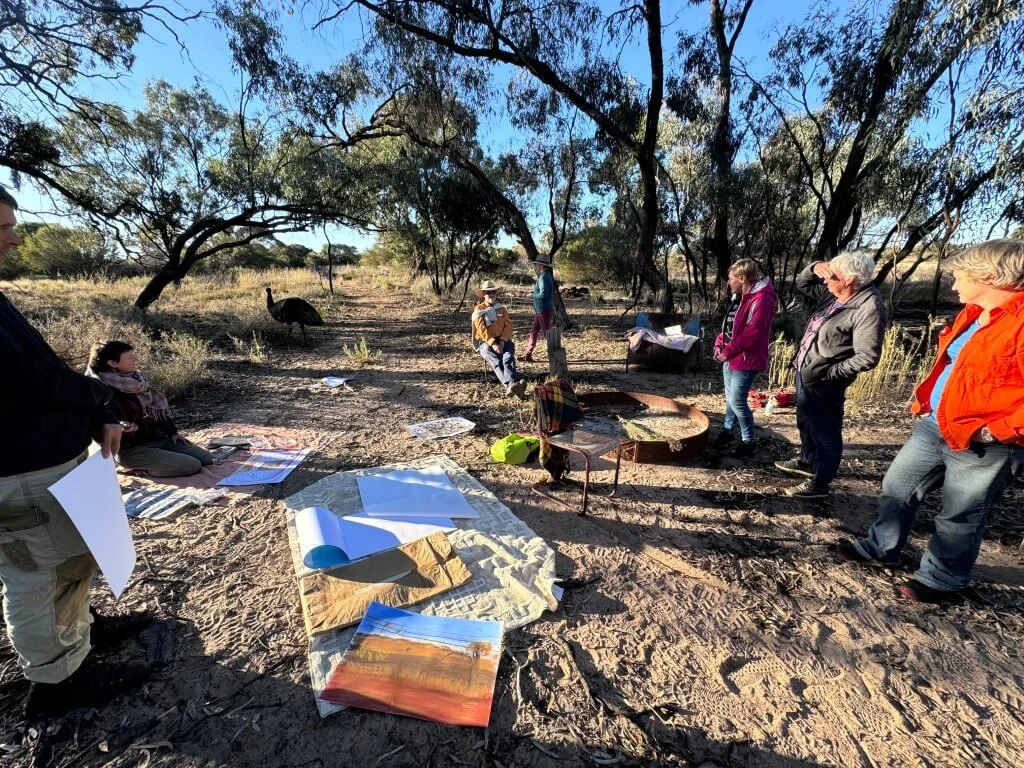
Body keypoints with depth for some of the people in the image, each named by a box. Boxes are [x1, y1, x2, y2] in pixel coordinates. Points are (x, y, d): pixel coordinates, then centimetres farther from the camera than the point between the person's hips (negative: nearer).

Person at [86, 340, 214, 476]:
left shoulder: (135, 381, 7)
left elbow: (157, 408, 14)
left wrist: (172, 432, 9)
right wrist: (121, 427, -32)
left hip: (158, 438, 7)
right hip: (131, 449, -7)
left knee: (206, 458, 0)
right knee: (192, 466, -21)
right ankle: (140, 468, 0)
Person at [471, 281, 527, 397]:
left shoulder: (501, 308, 17)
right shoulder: (479, 310, 7)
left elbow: (508, 325, 6)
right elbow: (481, 329, -6)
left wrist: (502, 341, -13)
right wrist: (493, 344, -21)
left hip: (502, 340, 2)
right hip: (486, 342, -2)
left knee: (508, 357, -32)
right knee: (496, 361, -33)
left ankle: (510, 385, -56)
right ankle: (511, 384, -57)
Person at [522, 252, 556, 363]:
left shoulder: (543, 277, -18)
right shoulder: (547, 276, 12)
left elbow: (543, 294, -26)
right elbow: (551, 293, 17)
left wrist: (532, 295, -11)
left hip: (543, 310, -10)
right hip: (540, 310, 10)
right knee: (533, 331, 12)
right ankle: (528, 355, 18)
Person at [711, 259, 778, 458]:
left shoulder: (761, 298, -18)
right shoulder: (740, 297, 13)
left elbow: (753, 332, -26)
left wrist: (728, 351, -22)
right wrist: (720, 345, 5)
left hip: (745, 359, -9)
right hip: (731, 357, 9)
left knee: (737, 401, -5)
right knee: (730, 397, 18)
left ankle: (748, 441, 11)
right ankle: (727, 431, 34)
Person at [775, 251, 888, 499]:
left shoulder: (868, 309, -22)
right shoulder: (835, 294, 3)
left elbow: (867, 358, -25)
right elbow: (802, 284, 18)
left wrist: (828, 372, -22)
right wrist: (815, 268, -1)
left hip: (823, 383, -9)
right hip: (804, 372, 9)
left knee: (824, 431, 6)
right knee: (805, 422, 26)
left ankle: (819, 483, 21)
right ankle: (807, 461, 47)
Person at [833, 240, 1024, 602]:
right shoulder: (972, 314, 8)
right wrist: (926, 402, 13)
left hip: (983, 445, -8)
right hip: (934, 426, 8)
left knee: (958, 517, 10)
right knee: (897, 488, 17)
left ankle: (940, 580, 30)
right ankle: (880, 548, 35)